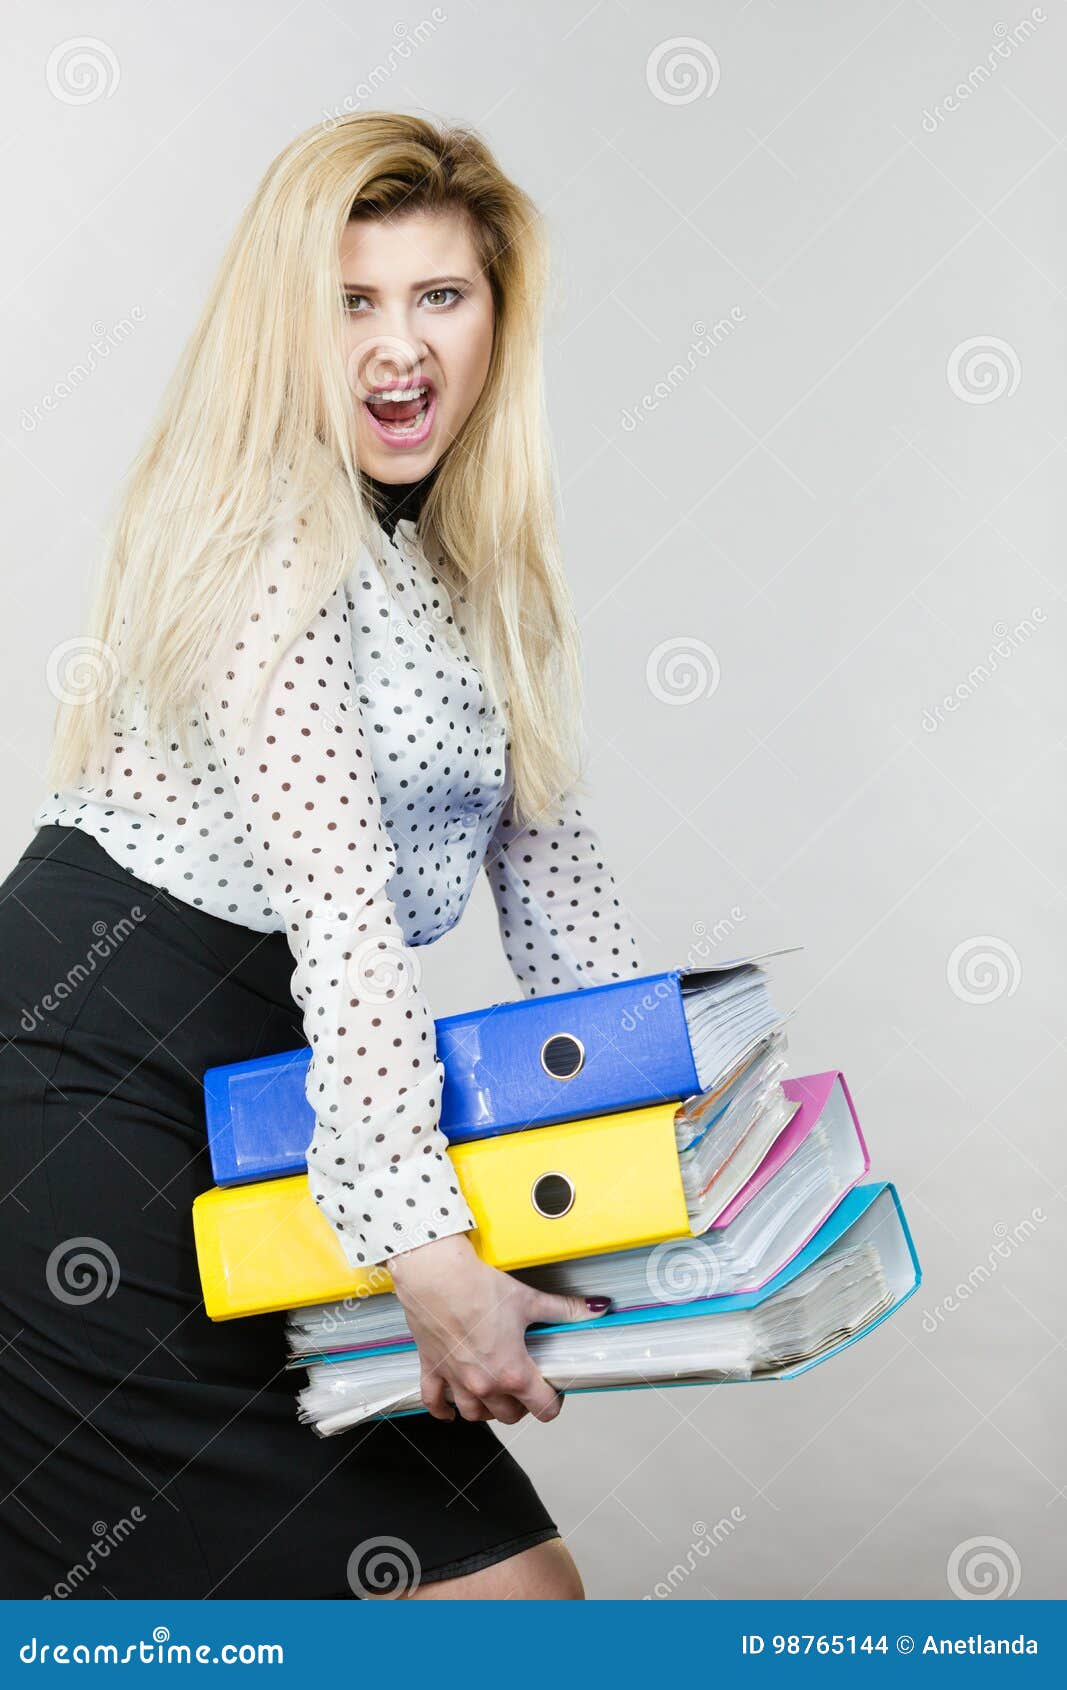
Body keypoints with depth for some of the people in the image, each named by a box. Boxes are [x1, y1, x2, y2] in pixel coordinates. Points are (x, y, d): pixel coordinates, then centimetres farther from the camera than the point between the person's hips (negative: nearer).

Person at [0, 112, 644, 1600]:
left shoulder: (468, 548, 12)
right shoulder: (266, 530, -17)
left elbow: (538, 827, 14)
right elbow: (331, 893, -26)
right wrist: (428, 1241, -30)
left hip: (253, 1056, 9)